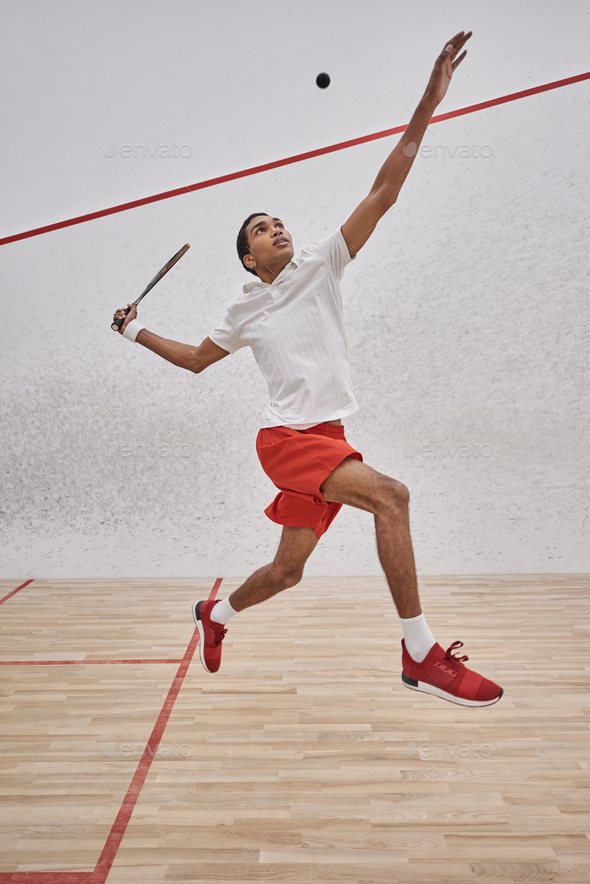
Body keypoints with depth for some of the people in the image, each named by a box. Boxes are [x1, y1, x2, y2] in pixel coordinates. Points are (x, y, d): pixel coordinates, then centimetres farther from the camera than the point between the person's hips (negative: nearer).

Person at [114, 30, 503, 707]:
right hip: (285, 437, -4)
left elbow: (382, 194, 2)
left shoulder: (321, 264, 9)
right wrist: (138, 333, 22)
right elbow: (196, 359, 24)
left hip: (326, 436, 4)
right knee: (389, 494, -28)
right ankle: (421, 653, -21)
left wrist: (427, 105, -3)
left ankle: (215, 614, 39)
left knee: (287, 570, 11)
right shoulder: (244, 309, 8)